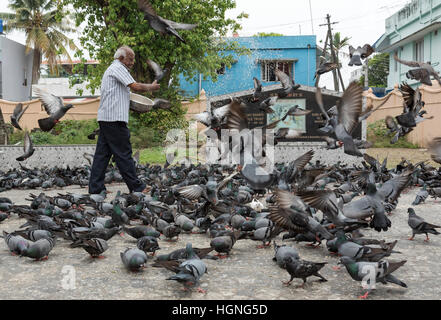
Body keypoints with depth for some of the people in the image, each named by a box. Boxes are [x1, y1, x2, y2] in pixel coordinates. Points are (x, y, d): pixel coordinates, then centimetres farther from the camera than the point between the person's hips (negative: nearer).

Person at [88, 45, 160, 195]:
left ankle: (95, 188, 8)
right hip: (114, 118, -10)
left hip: (105, 118, 10)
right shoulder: (118, 68, -7)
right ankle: (136, 187, 1)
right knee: (123, 154, -5)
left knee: (102, 153, 7)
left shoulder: (111, 69, 26)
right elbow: (136, 86, -15)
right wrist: (152, 87, -1)